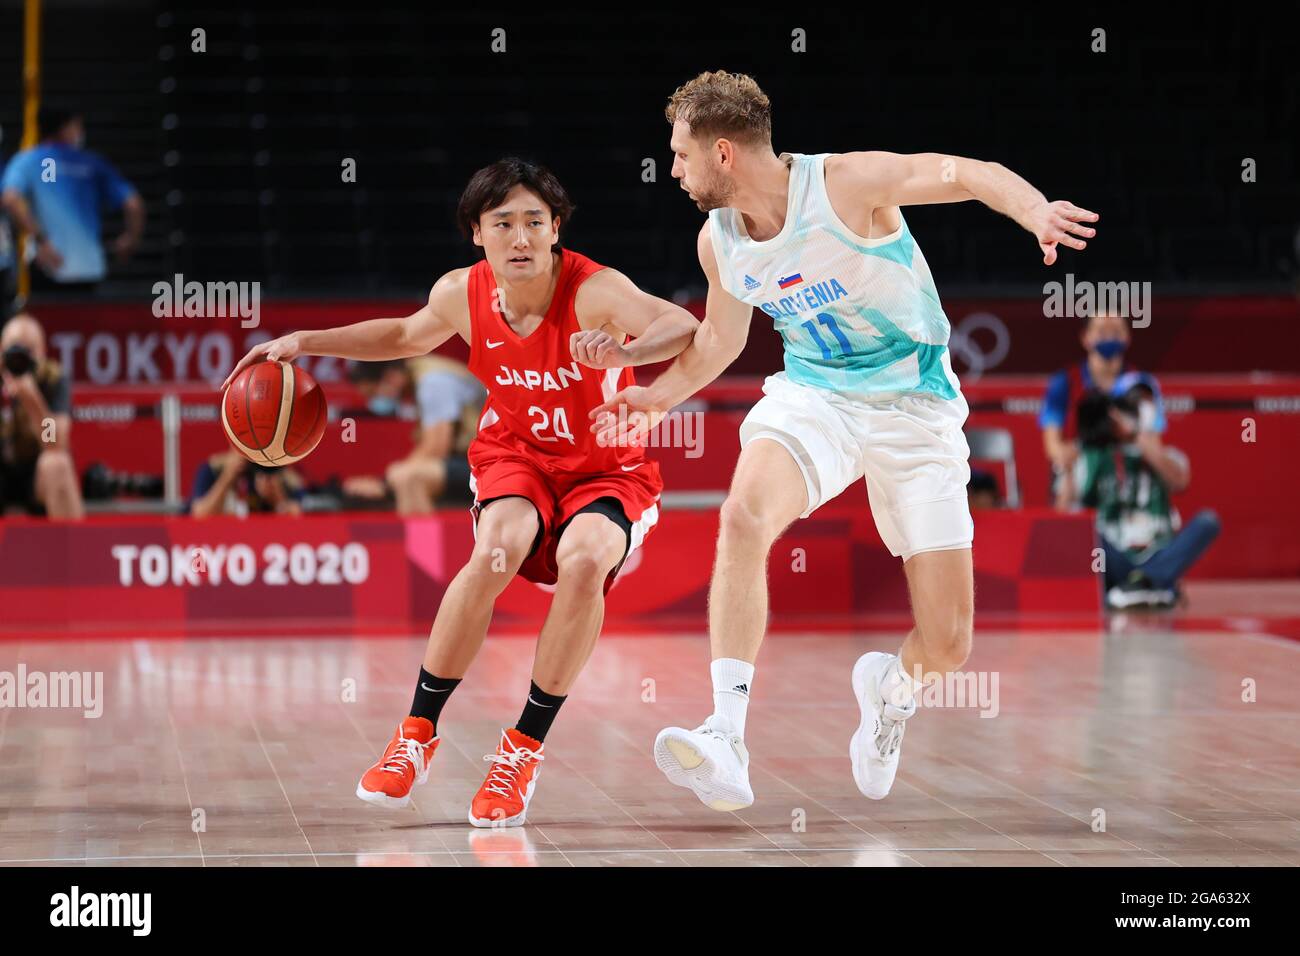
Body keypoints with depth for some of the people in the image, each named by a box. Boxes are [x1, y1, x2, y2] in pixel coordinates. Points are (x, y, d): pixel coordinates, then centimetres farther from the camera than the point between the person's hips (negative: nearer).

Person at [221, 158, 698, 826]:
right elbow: (407, 335, 15)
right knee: (498, 548, -31)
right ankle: (417, 733, -18)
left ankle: (525, 748, -18)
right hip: (516, 454, 2)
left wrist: (624, 351, -65)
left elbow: (683, 327, -44)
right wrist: (306, 342, 7)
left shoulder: (594, 291, -25)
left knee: (584, 558, -34)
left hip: (607, 470, -2)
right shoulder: (462, 294, -10)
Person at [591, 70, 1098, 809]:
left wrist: (1035, 210, -43)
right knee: (745, 514, -33)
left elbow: (967, 173, -24)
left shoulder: (845, 184, -18)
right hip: (813, 396, 3)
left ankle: (892, 687, 34)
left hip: (915, 407, -3)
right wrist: (661, 396, 15)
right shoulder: (720, 242, 0)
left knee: (948, 644, -6)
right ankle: (726, 741, -37)